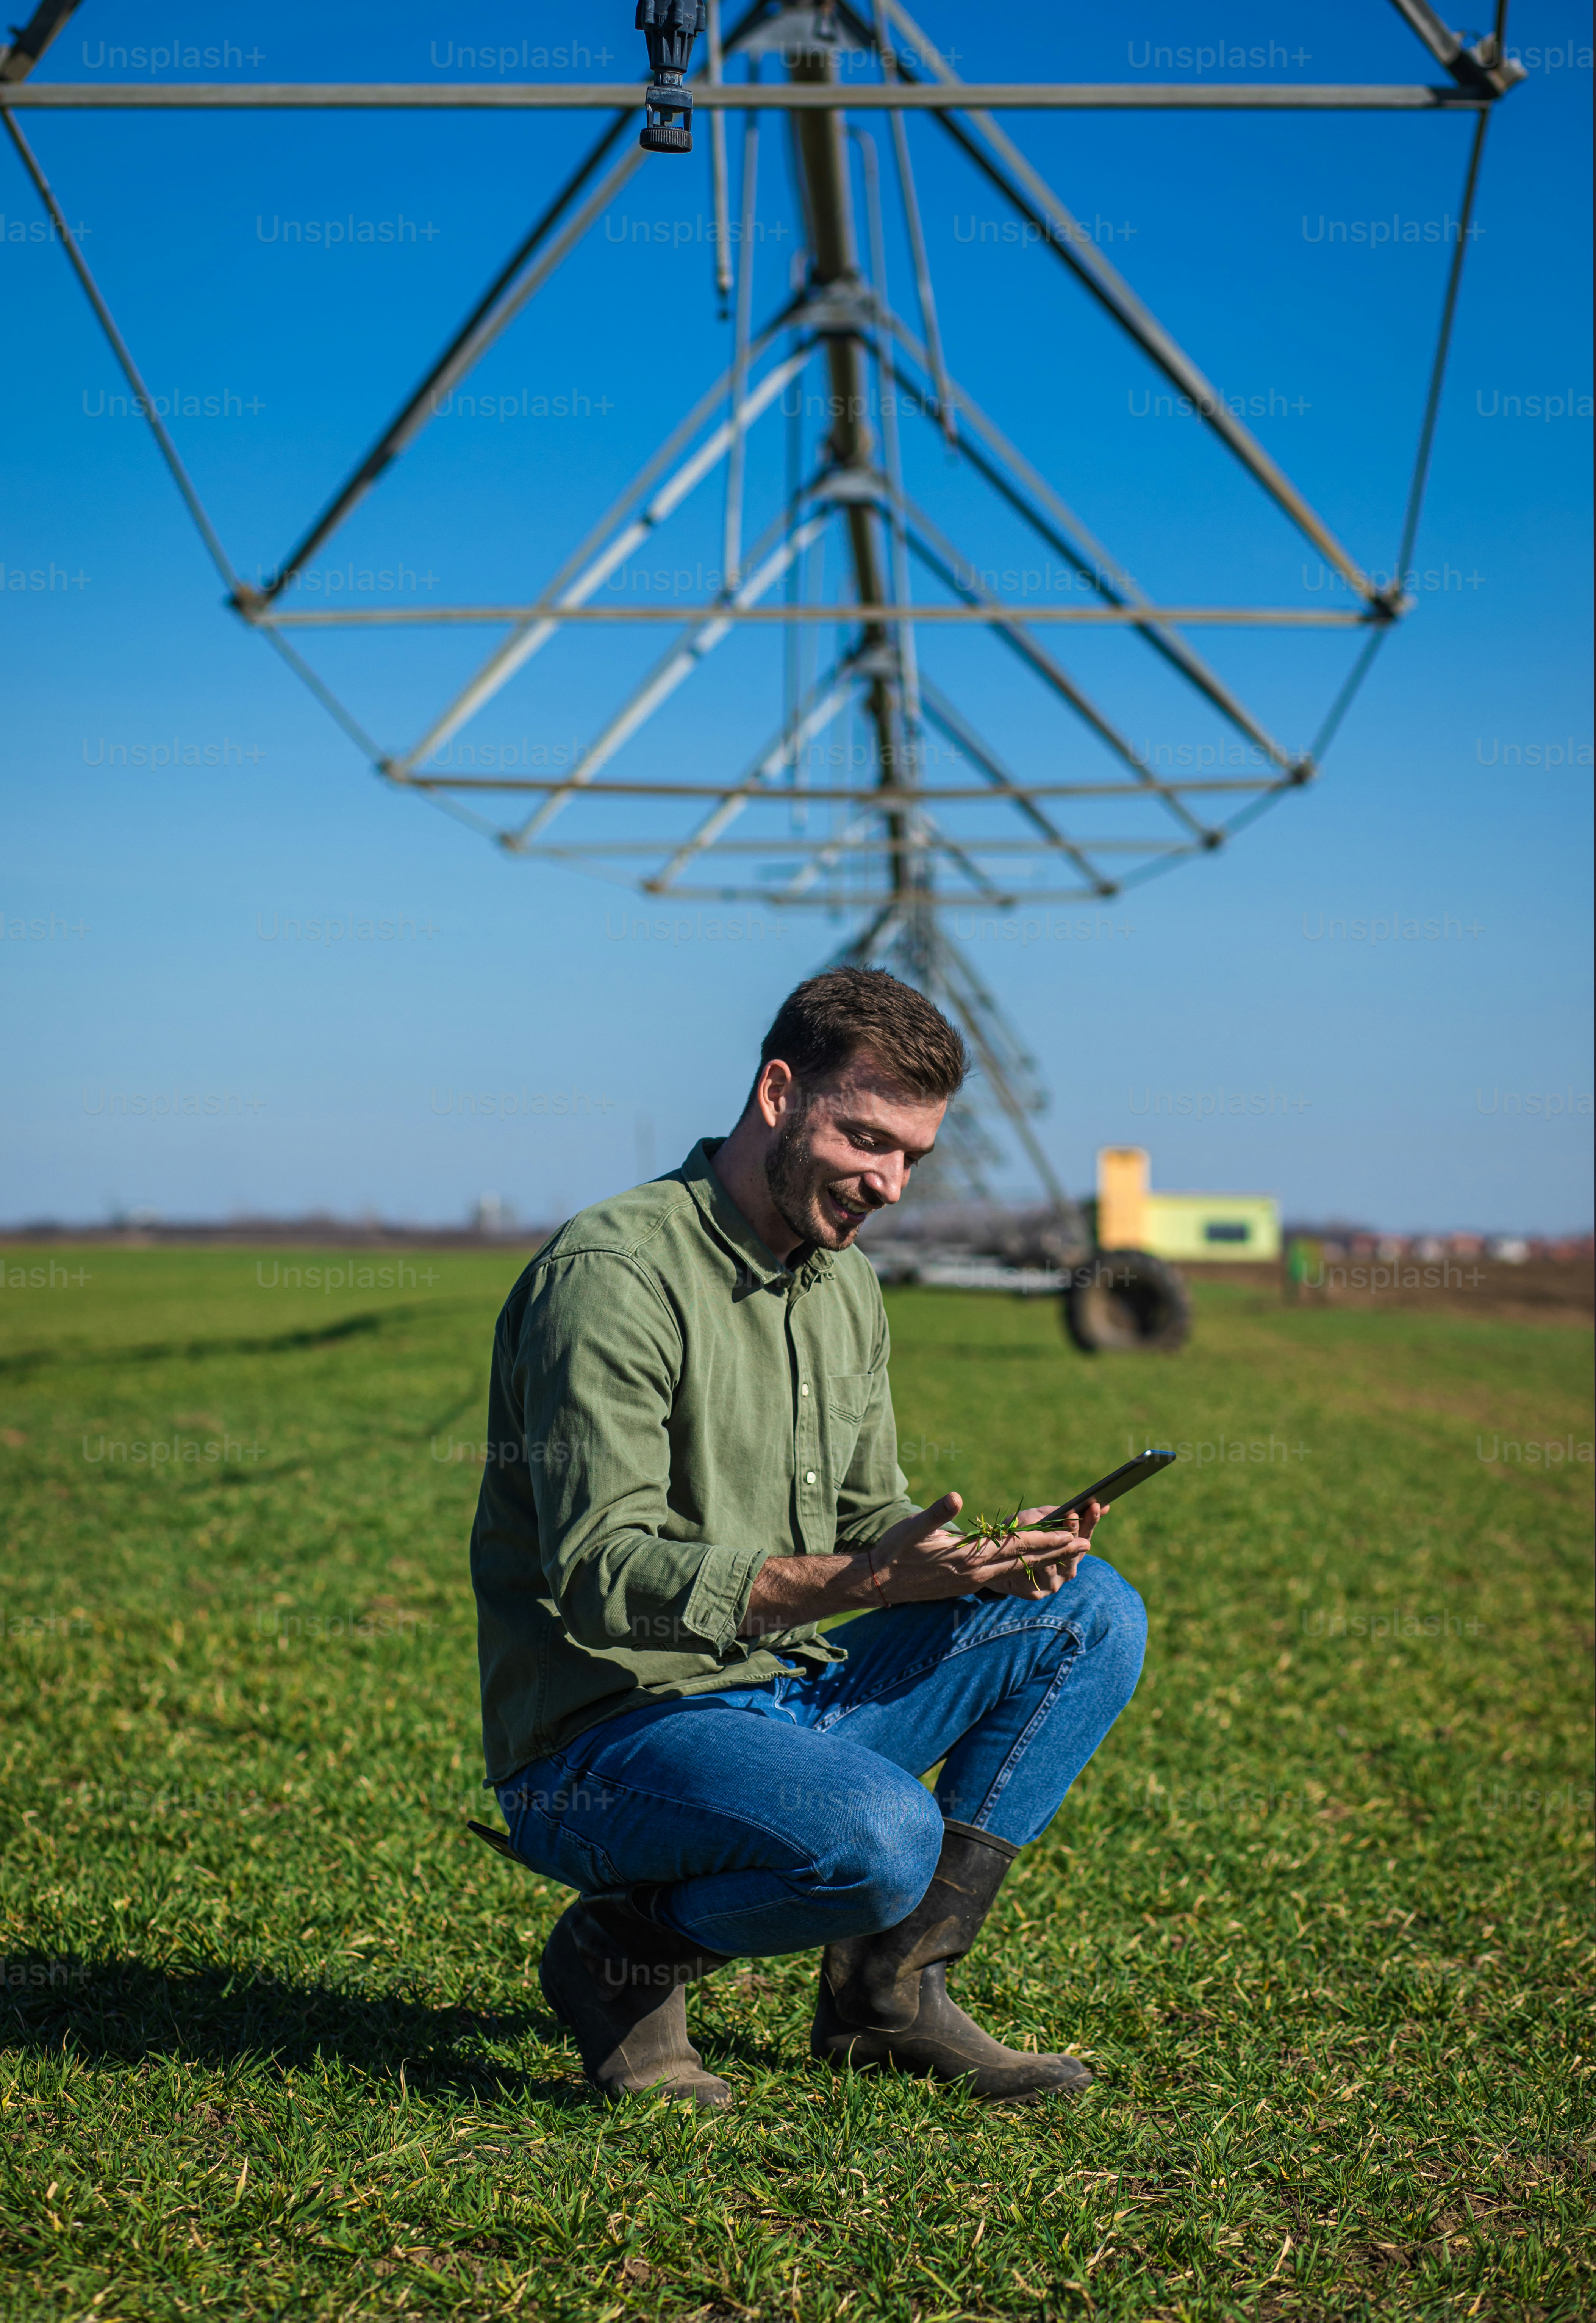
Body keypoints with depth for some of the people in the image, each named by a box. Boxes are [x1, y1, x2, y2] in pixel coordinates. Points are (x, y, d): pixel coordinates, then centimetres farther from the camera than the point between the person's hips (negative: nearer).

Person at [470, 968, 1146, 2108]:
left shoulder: (846, 1284, 11)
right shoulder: (613, 1274, -17)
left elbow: (866, 1518, 16)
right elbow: (601, 1574, -24)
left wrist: (981, 1552, -8)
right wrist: (853, 1579, -34)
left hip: (787, 1695, 9)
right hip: (600, 1739, -9)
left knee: (1093, 1614, 1)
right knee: (882, 1835, -35)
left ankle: (891, 1988, 2)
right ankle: (625, 1953, -3)